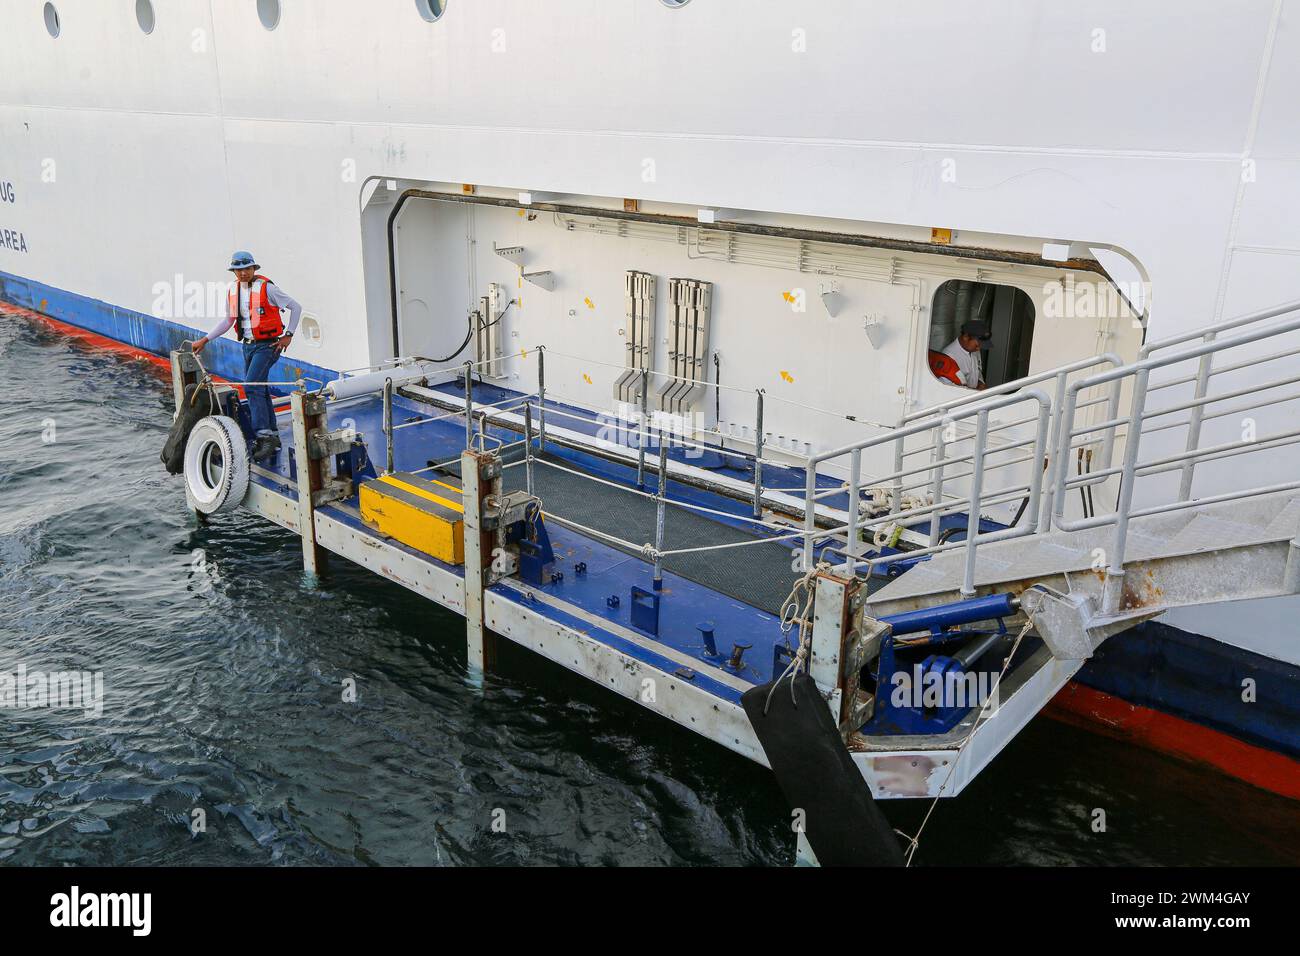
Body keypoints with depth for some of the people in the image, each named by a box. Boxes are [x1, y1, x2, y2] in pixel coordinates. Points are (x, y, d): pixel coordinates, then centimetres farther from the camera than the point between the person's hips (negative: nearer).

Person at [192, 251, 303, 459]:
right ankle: (272, 437, 18)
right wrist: (205, 340, 15)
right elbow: (228, 321, 19)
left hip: (268, 344, -7)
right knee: (260, 390, 10)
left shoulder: (267, 288, -12)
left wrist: (288, 335, -7)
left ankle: (264, 436, -20)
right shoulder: (233, 291, 7)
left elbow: (295, 307, -5)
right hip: (248, 345, 7)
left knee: (252, 386, -20)